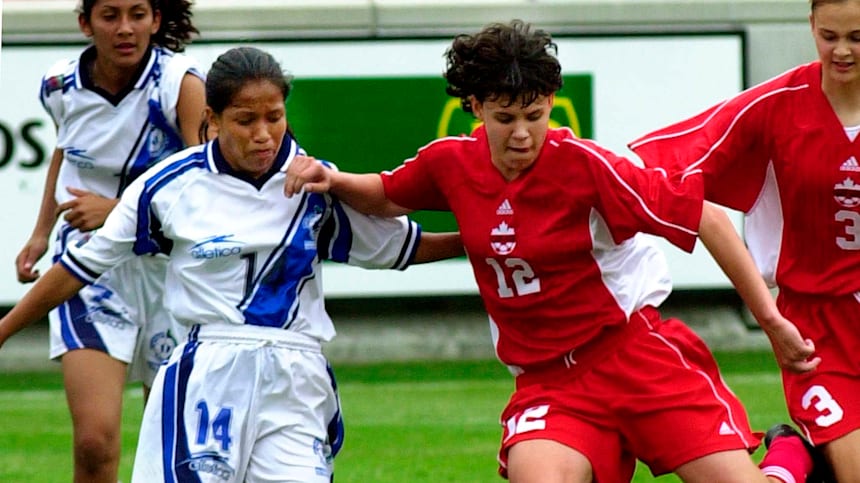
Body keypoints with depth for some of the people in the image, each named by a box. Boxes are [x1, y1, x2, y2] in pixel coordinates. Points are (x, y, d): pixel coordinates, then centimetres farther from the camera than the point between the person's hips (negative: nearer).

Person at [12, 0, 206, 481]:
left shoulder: (182, 84, -15)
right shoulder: (61, 85, -2)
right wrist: (41, 234, 19)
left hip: (168, 269, -1)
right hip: (89, 273, 1)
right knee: (95, 438, -17)